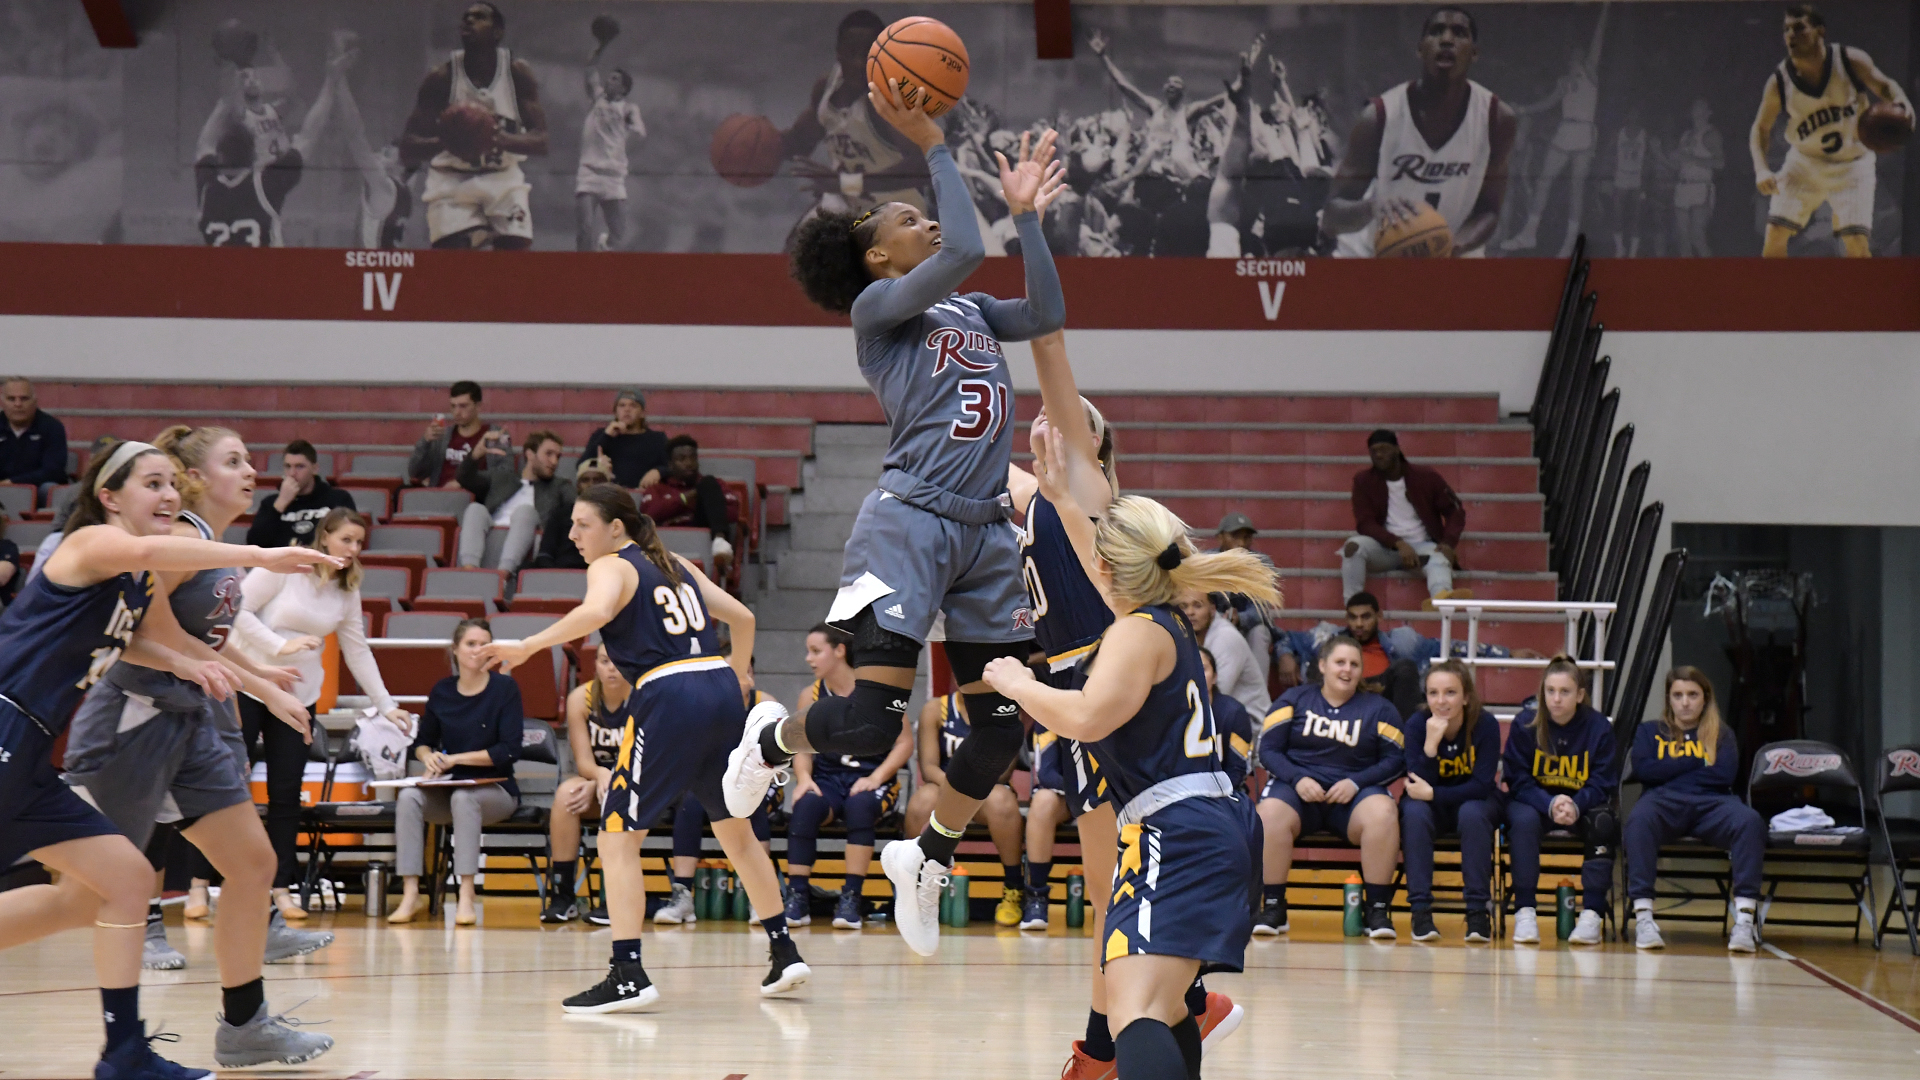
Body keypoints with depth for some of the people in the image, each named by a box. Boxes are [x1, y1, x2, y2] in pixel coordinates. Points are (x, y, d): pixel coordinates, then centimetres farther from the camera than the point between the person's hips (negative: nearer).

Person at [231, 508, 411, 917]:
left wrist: (386, 705, 6)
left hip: (299, 695, 5)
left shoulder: (347, 591, 6)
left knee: (286, 792, 3)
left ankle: (281, 888, 8)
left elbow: (358, 650, 10)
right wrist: (280, 645, -22)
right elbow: (237, 610, -13)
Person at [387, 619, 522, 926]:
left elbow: (508, 751, -12)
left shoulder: (505, 688, -4)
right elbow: (421, 742, 19)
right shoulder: (442, 692, 7)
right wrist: (428, 757, -6)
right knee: (409, 797, -27)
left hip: (495, 789, -3)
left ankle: (466, 897, -38)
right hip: (447, 791, 3)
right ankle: (410, 894, -30)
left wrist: (456, 759, -13)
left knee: (464, 796, -37)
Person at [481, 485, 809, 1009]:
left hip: (668, 698, -7)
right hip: (722, 691, 7)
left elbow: (597, 611, -22)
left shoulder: (611, 567, 1)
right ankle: (785, 953, 28)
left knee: (617, 837, -2)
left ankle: (629, 975, -12)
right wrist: (738, 676, 40)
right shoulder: (675, 565, 22)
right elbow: (742, 616, 25)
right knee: (735, 828, 22)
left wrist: (526, 647, -20)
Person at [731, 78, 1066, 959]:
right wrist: (933, 145, -10)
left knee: (1004, 722, 6)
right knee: (870, 720, -14)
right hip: (910, 518, -7)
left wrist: (1028, 215, 13)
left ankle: (926, 857, 25)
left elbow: (1046, 315, 7)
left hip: (984, 530, 7)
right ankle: (774, 738, 19)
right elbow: (964, 251, -16)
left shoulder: (968, 312, 20)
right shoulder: (878, 307, -2)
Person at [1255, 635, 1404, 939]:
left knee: (1382, 814, -33)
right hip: (1298, 789, 0)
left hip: (1353, 793, 0)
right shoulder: (1294, 700, 11)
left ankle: (1377, 909, -23)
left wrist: (1355, 783, -11)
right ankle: (1273, 907, -22)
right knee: (1269, 813, -34)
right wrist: (1297, 779, -15)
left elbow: (1395, 760, 5)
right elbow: (1269, 749, 4)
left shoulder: (1378, 709, 12)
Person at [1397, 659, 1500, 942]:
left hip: (1475, 803, -1)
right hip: (1430, 806, 1)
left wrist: (1433, 793, -31)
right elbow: (1418, 783, -21)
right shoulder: (1416, 725, -15)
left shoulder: (1486, 725, -18)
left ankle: (1478, 910, -28)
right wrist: (1431, 743, -35)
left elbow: (1482, 785, -21)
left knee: (1472, 813, -34)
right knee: (1413, 811, -32)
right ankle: (1420, 909, -30)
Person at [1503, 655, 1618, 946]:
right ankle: (1524, 912, -30)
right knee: (1523, 819, -34)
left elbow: (1603, 783, -11)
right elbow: (1518, 780, -12)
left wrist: (1575, 805, -33)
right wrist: (1550, 805, -31)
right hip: (1534, 801, -1)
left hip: (1582, 804, 1)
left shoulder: (1599, 727, -9)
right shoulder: (1525, 724, -10)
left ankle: (1592, 913, -28)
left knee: (1603, 821, -31)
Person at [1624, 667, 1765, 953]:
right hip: (1664, 801, -1)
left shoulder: (1721, 733, 26)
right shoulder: (1650, 732, 26)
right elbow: (1642, 770, 5)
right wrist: (1695, 761, 5)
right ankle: (1643, 917, -44)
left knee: (1750, 820, -35)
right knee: (1640, 819, -40)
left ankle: (1744, 919, -41)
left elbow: (1726, 774, 6)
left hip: (1712, 803, 1)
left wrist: (1672, 768, 6)